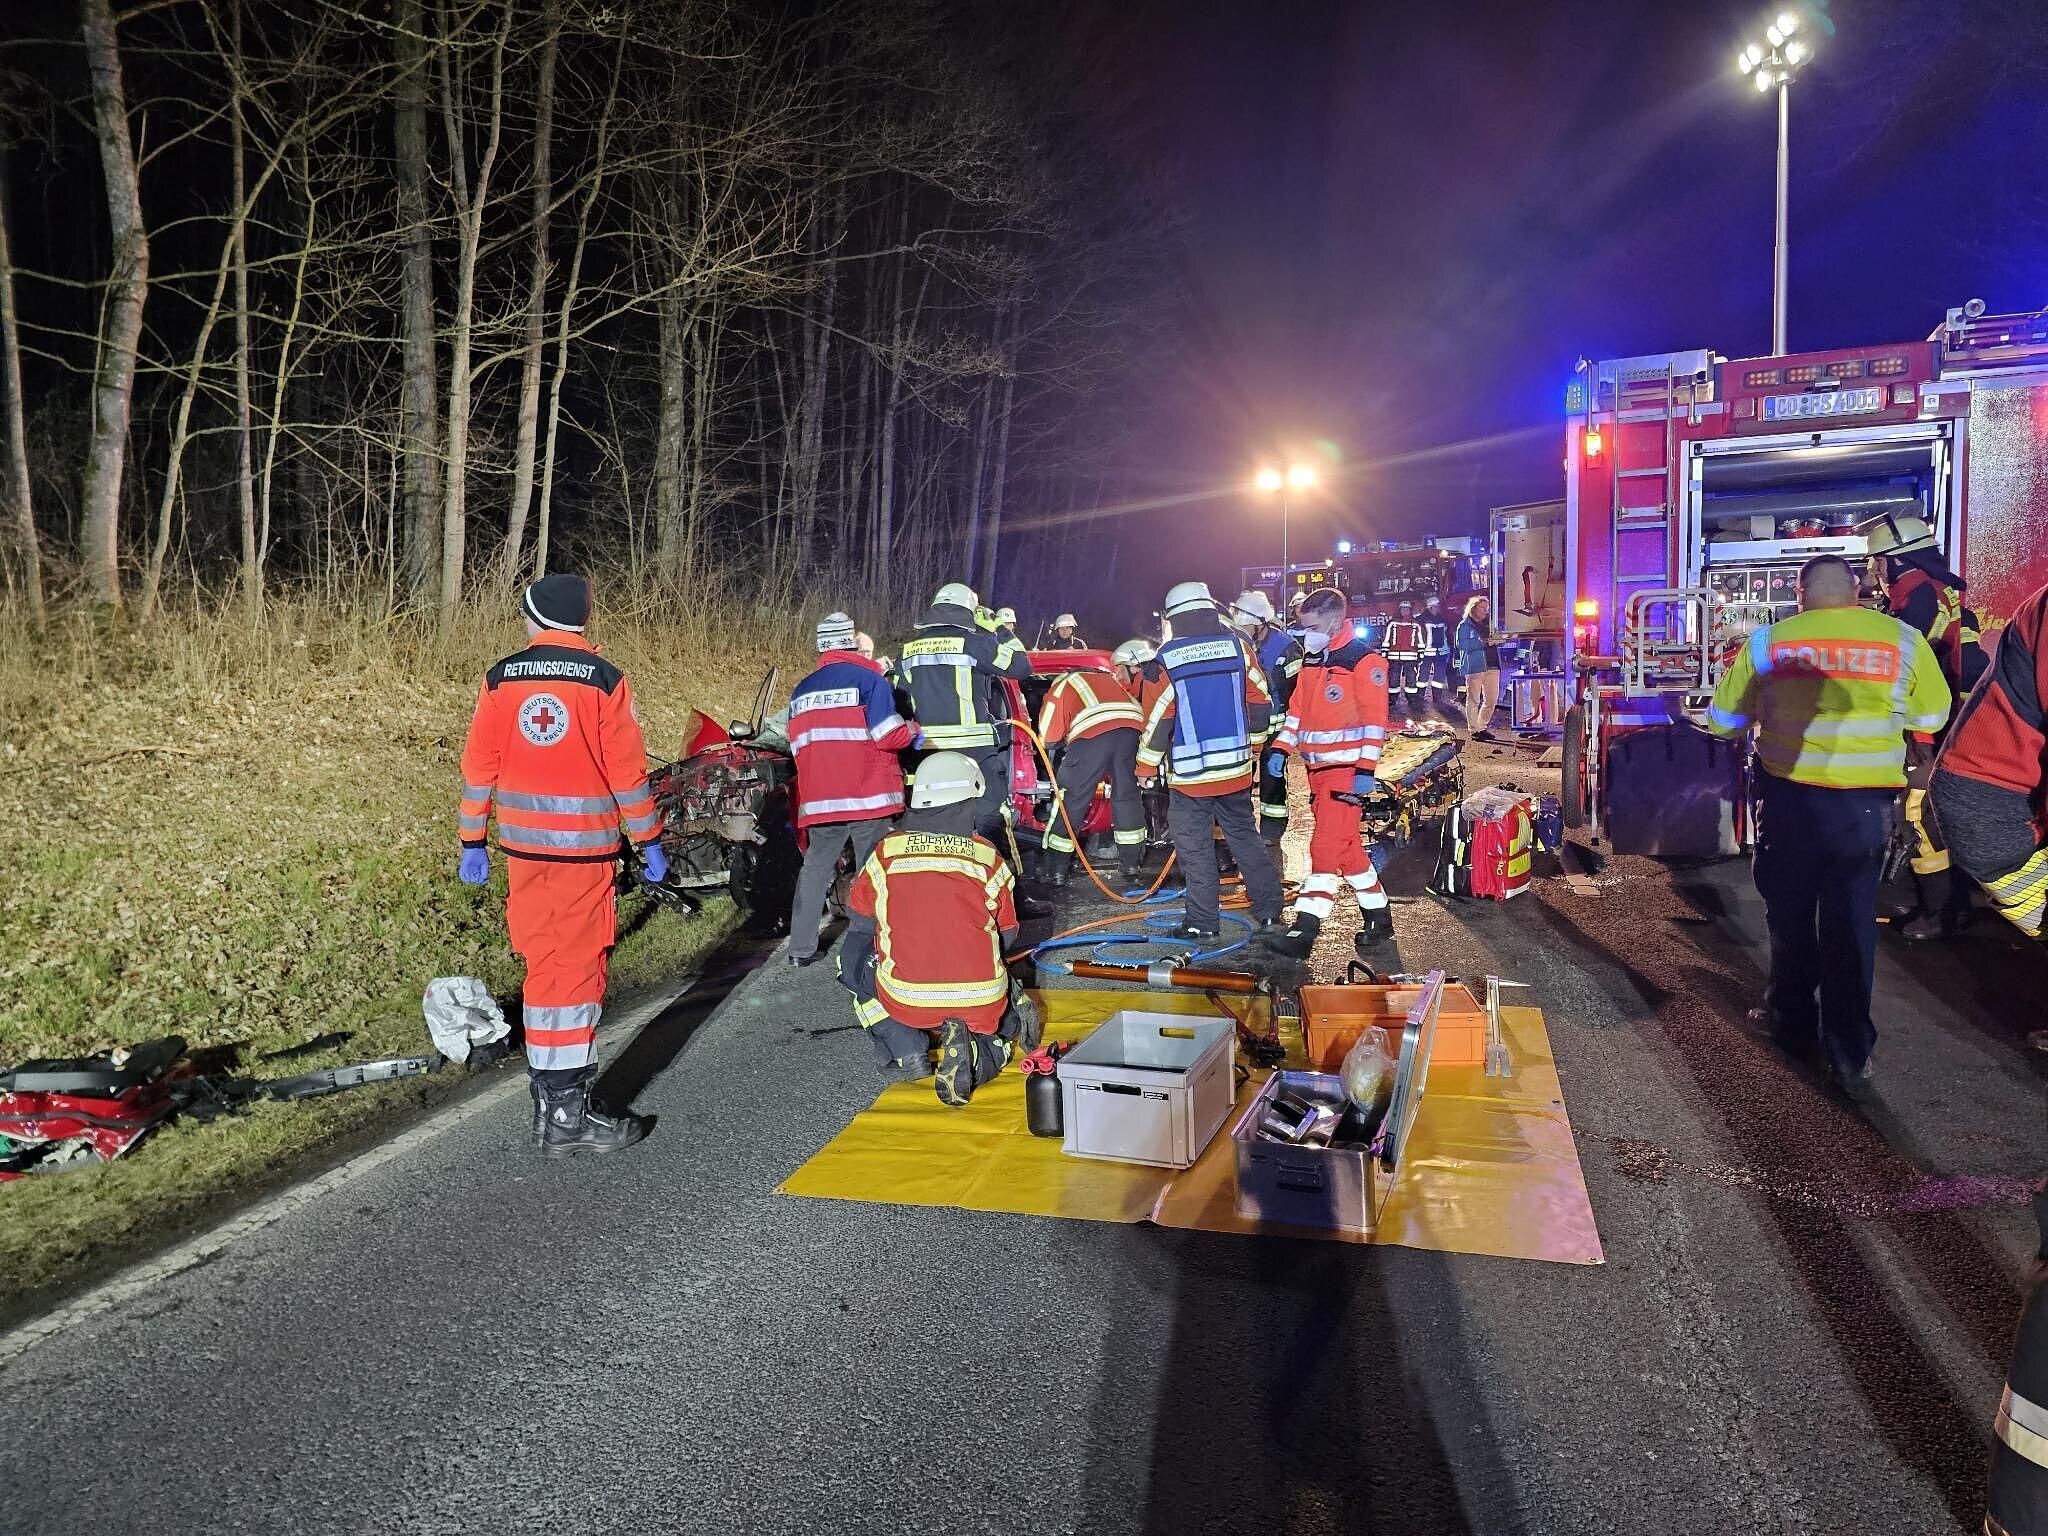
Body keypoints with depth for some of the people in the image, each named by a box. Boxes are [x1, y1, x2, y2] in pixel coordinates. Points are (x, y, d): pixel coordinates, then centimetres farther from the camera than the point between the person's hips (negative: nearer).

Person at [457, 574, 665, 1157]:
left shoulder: (499, 680, 3)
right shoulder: (604, 681, -7)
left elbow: (478, 767, 4)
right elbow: (628, 771, -7)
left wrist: (472, 843, 12)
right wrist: (650, 843, 1)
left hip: (522, 847, 4)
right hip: (584, 850, -4)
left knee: (543, 966, 13)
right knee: (577, 971, 1)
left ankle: (549, 1105, 22)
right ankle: (571, 1117, 5)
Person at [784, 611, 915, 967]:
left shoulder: (802, 690, 12)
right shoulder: (869, 680, -6)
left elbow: (797, 746, 17)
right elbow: (889, 736, -13)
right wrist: (914, 729, 6)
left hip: (819, 799, 5)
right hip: (868, 797, -5)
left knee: (815, 868, 13)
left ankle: (801, 948, 14)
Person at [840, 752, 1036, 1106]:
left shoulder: (886, 851, -1)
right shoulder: (987, 856, -1)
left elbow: (859, 923, 11)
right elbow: (1007, 937, 9)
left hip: (905, 1000, 0)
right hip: (981, 1002, 1)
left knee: (853, 958, 27)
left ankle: (908, 1051, 10)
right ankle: (979, 1053, -2)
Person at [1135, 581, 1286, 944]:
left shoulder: (1168, 659, -9)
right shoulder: (1237, 646, 0)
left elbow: (1158, 721, -7)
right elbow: (1260, 703, 6)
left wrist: (1146, 768, 3)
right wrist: (1250, 743, 21)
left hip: (1188, 775, -4)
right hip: (1235, 769, 4)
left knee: (1195, 850, 4)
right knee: (1245, 839, 16)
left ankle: (1203, 924, 6)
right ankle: (1269, 912, 20)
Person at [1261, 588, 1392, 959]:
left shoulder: (1365, 660, -11)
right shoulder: (1312, 660, 13)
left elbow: (1375, 719, -14)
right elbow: (1298, 709, 18)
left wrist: (1366, 770, -19)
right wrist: (1281, 748, 7)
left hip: (1346, 768, -8)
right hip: (1317, 768, 8)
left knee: (1326, 846, -11)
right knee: (1346, 846, 13)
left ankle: (1305, 931, -11)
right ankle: (1378, 920, 25)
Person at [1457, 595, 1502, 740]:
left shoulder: (1488, 623, 19)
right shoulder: (1465, 625, -1)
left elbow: (1494, 641, 25)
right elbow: (1462, 644, -14)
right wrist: (1483, 642, -19)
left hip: (1492, 665, 6)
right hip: (1474, 666, -6)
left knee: (1492, 699, 5)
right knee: (1473, 700, -3)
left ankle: (1482, 727, 18)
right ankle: (1474, 730, 4)